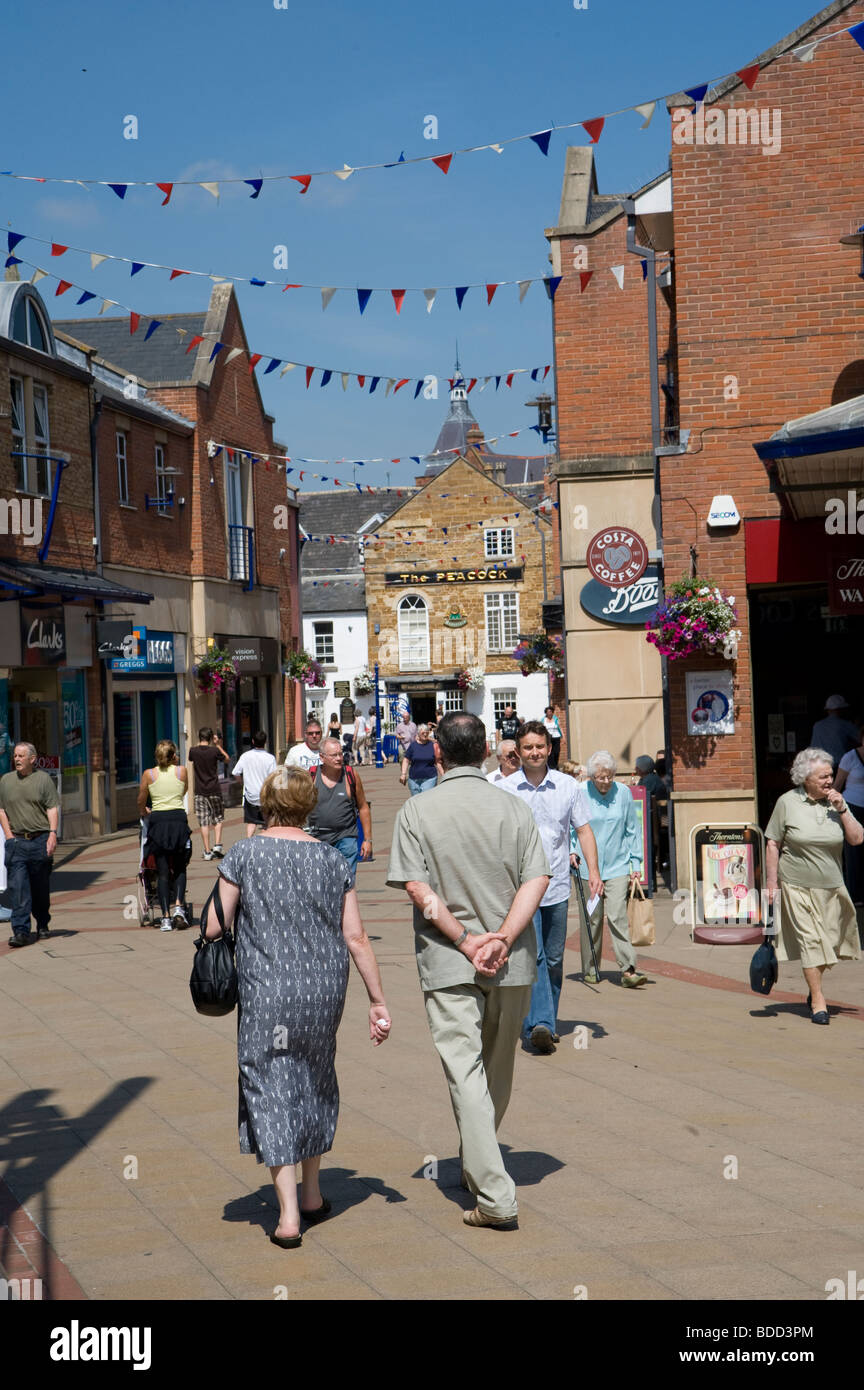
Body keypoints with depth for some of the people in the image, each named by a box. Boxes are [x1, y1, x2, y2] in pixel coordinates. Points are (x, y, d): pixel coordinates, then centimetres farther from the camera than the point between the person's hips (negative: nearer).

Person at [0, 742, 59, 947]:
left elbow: (53, 808, 0)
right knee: (17, 887, -8)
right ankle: (21, 931, -11)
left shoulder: (43, 778, 3)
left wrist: (53, 833, -10)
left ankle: (42, 926, 25)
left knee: (41, 887, 9)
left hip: (40, 840, -1)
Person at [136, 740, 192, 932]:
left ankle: (166, 918, -1)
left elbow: (141, 802, 11)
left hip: (157, 822, 0)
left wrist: (143, 812, 32)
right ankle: (179, 906, -7)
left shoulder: (149, 774, 1)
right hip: (178, 819, 0)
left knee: (163, 872, 4)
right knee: (179, 868, 14)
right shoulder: (181, 771, 1)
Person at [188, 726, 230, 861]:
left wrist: (199, 744, 21)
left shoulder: (193, 751, -4)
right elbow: (227, 759, 9)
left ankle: (207, 851, 1)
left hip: (199, 791, 1)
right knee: (218, 817, 16)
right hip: (214, 790, -1)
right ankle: (217, 845, 2)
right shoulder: (215, 751, -9)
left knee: (203, 822, 2)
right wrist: (218, 745, 12)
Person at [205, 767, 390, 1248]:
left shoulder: (243, 855, -7)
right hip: (325, 990, 4)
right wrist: (378, 1001, 7)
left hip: (267, 993, -3)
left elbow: (214, 928, -7)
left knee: (272, 1089, 3)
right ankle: (313, 1194, 31)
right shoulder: (333, 859, 2)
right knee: (316, 1082, 21)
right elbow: (356, 938, 1)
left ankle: (289, 1216, 0)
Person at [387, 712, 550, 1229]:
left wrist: (463, 940, -13)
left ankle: (495, 1194, -11)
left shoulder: (417, 811, -3)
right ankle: (478, 1165, 37)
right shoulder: (514, 809, 1)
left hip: (447, 962, -3)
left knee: (466, 1072, -4)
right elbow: (536, 880, -9)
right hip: (512, 964, 3)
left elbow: (418, 887, -12)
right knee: (499, 1071, 19)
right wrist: (502, 938, -15)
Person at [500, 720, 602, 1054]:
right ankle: (539, 1023, -22)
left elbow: (583, 830, 9)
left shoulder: (568, 786, 6)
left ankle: (545, 1023, 23)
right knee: (533, 955, -15)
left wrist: (593, 870, -3)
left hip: (557, 887, 3)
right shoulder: (504, 790, 1)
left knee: (554, 959, 9)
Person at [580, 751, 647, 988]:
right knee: (591, 919, 4)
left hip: (617, 866, 0)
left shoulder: (623, 793, 2)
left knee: (617, 917, -12)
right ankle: (590, 969, 18)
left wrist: (636, 864, 8)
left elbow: (632, 831, 10)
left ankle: (628, 970, -14)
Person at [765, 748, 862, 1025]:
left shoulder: (835, 802, 3)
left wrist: (842, 810, -12)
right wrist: (772, 883, -4)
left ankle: (814, 989, 31)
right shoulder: (788, 802, -5)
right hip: (797, 885, -3)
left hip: (831, 887, 3)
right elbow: (773, 845, -2)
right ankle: (817, 1001, 3)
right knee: (810, 940, -5)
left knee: (829, 942, 8)